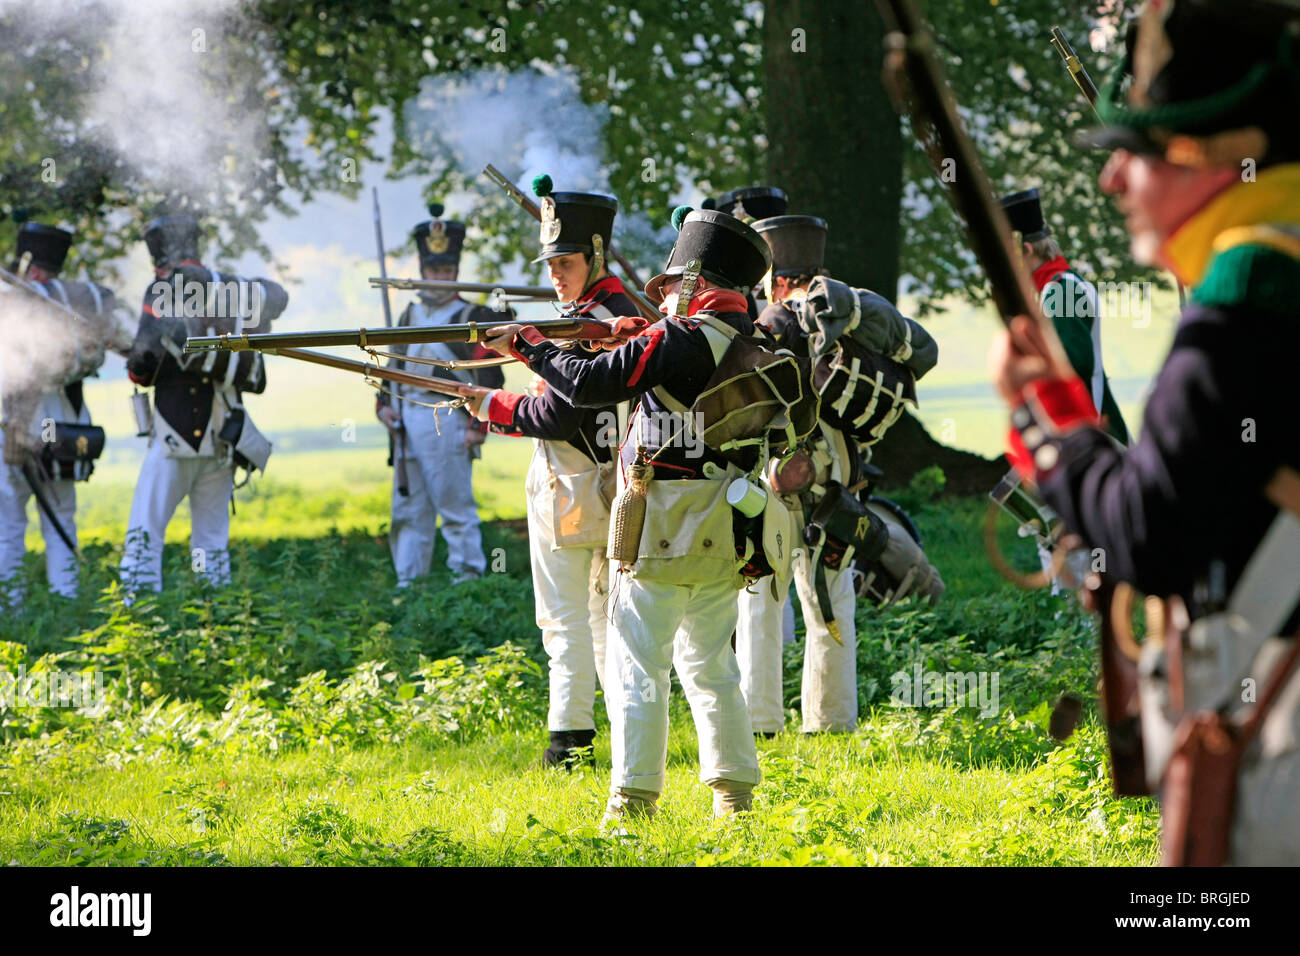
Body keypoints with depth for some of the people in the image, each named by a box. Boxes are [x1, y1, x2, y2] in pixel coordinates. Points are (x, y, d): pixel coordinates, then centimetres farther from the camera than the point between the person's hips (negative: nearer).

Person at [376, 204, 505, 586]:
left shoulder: (472, 319, -1)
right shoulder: (409, 316, 17)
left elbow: (490, 379, -6)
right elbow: (393, 366, 23)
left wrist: (479, 426, -13)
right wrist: (385, 405, 7)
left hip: (447, 422, -6)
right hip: (407, 424, 6)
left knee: (456, 506, -2)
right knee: (408, 510, 8)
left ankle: (468, 578, 3)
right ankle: (408, 581, 12)